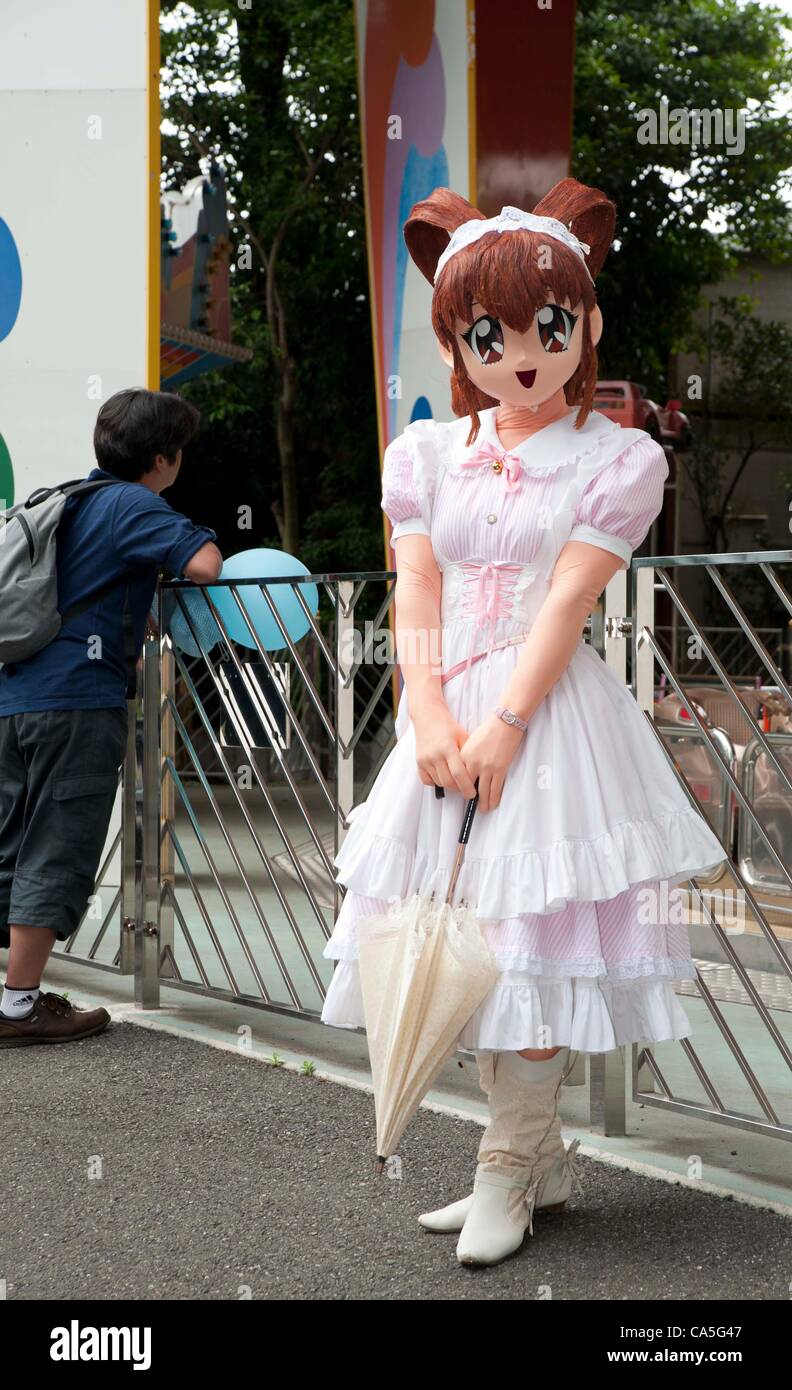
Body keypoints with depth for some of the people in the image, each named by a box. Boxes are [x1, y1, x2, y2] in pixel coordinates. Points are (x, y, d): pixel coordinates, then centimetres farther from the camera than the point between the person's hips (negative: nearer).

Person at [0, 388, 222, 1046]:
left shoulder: (70, 499, 19)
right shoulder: (134, 505, -6)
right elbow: (205, 564, -19)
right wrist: (200, 540, 4)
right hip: (78, 699, -8)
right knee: (58, 851, -3)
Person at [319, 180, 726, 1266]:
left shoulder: (615, 461, -2)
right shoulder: (429, 454, 9)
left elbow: (568, 598, -12)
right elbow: (415, 592, 1)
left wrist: (504, 725, -20)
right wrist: (432, 718, -13)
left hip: (548, 709, -4)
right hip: (445, 712, 5)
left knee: (531, 935, -5)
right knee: (468, 931, 8)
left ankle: (510, 1170, 8)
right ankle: (542, 1155, 22)